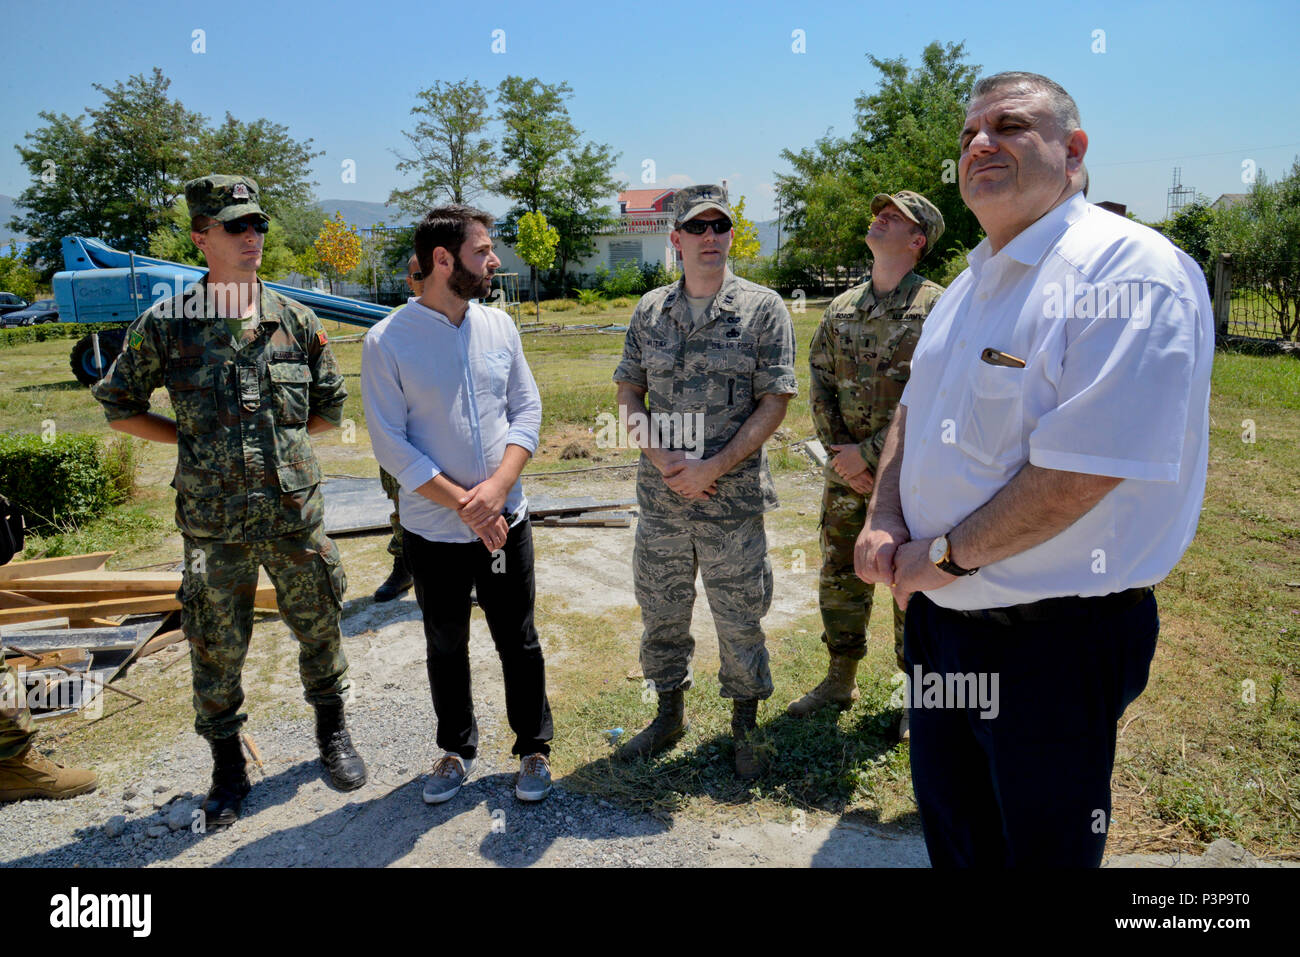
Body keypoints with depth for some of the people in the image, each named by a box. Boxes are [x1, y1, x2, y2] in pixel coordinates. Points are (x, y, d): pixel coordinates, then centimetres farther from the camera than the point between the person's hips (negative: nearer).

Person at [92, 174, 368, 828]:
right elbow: (118, 406, 7)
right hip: (214, 522, -1)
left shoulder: (296, 320, 2)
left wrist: (274, 436, 4)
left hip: (296, 512, 1)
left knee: (318, 628, 13)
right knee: (217, 650, 9)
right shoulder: (165, 324, -3)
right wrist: (192, 438, 0)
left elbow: (330, 409, 12)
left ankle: (333, 732, 37)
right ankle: (227, 767, 30)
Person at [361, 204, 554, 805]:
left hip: (505, 522, 2)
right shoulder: (387, 342, -11)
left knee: (518, 642, 12)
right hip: (433, 533, -2)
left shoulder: (498, 326, 1)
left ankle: (534, 749, 31)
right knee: (446, 648, 15)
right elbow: (391, 445, -12)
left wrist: (498, 485, -14)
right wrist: (464, 505, -16)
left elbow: (527, 409, 2)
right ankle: (456, 750, 37)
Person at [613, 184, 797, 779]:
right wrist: (659, 457, -8)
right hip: (659, 498, 4)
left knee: (739, 619, 9)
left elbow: (774, 402, -8)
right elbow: (628, 394, 9)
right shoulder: (650, 310, 7)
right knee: (661, 613, 15)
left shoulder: (763, 309, -3)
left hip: (733, 500, -3)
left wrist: (713, 467, -16)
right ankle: (670, 713, 36)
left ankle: (745, 725, 30)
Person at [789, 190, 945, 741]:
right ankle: (840, 680, 30)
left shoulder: (935, 307, -7)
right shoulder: (840, 309, 10)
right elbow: (820, 383, 9)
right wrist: (837, 450, -4)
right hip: (845, 469, 5)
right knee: (839, 578, 13)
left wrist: (870, 451, -16)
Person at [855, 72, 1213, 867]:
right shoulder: (972, 285, 11)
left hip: (1054, 642, -8)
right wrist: (885, 519, -1)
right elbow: (913, 410, 17)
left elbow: (1082, 472, -27)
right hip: (938, 616, 8)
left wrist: (944, 554, -17)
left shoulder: (1127, 272, -19)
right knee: (953, 834, 24)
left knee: (1043, 848, 13)